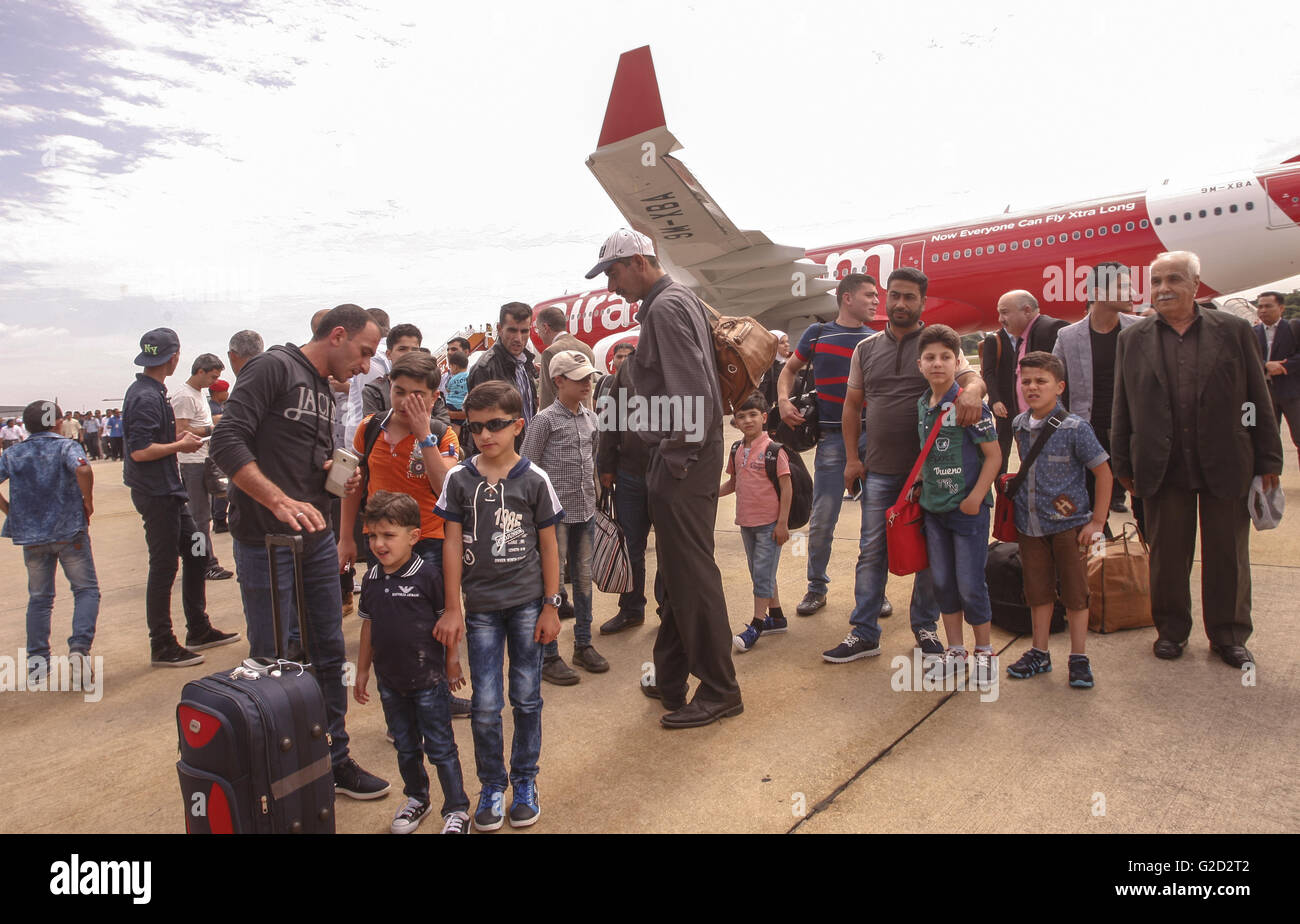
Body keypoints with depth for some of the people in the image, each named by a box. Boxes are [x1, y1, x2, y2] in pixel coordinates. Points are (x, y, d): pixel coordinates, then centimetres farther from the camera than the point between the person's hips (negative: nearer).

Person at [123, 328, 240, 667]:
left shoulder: (151, 391, 14)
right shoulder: (147, 397, -18)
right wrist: (180, 445, -13)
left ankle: (199, 630, 25)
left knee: (196, 553, 15)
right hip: (156, 494, -10)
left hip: (168, 491, 10)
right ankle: (162, 647, 8)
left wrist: (177, 438, 10)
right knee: (164, 568, -3)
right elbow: (140, 451, -24)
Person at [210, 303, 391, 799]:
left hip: (316, 538, 8)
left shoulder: (326, 392, 16)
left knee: (329, 652, 13)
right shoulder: (273, 367, -10)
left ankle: (334, 759, 27)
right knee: (272, 661, 3)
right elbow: (227, 443, -20)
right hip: (266, 541, -8)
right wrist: (280, 502, -29)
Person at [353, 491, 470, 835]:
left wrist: (452, 662, -3)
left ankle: (457, 812, 17)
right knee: (405, 747, 19)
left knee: (440, 748, 4)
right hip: (390, 681, 5)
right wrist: (362, 671, 15)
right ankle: (417, 799, 39)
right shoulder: (372, 579, 1)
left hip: (429, 680, -5)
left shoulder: (429, 574, -16)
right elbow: (368, 625, 11)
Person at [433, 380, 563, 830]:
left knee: (527, 697, 9)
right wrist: (452, 609, -1)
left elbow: (548, 546, 1)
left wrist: (550, 606, 0)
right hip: (480, 605, 1)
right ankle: (492, 784, 24)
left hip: (527, 603, 0)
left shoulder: (534, 480, -3)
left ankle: (525, 781, 27)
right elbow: (453, 544, 1)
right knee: (485, 705, 4)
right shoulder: (459, 479, -1)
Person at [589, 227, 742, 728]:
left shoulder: (665, 307, -13)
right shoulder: (679, 299, 18)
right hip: (677, 455, 11)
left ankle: (719, 691, 11)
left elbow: (690, 391, -23)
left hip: (682, 460, -11)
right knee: (674, 576, 15)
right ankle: (670, 680, 27)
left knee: (691, 575, -2)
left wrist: (676, 459, -18)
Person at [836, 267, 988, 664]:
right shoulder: (866, 348, 9)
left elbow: (972, 377, -11)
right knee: (871, 551, 4)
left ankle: (925, 627, 24)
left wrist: (972, 391, -36)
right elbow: (852, 404, 11)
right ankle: (864, 633, 12)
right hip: (879, 470, 2)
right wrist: (852, 457, 4)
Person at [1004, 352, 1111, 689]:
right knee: (1038, 591, 13)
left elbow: (1103, 473, -9)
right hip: (1030, 523, 4)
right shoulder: (1019, 425, 1)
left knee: (1075, 591, 6)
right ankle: (1039, 653, 26)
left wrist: (1097, 523, -9)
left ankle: (1078, 658, 19)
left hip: (1069, 523, -4)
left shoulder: (1075, 427, -14)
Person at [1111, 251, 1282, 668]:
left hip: (1226, 465, 0)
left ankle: (1229, 635, 25)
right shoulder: (1132, 339, 5)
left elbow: (1259, 400, 4)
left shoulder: (1234, 331, 3)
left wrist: (1269, 460, 1)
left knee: (1228, 555, 10)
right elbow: (1122, 408, 6)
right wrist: (1122, 464, 4)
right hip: (1163, 469, 0)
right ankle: (1171, 629, 25)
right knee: (1167, 554, 9)